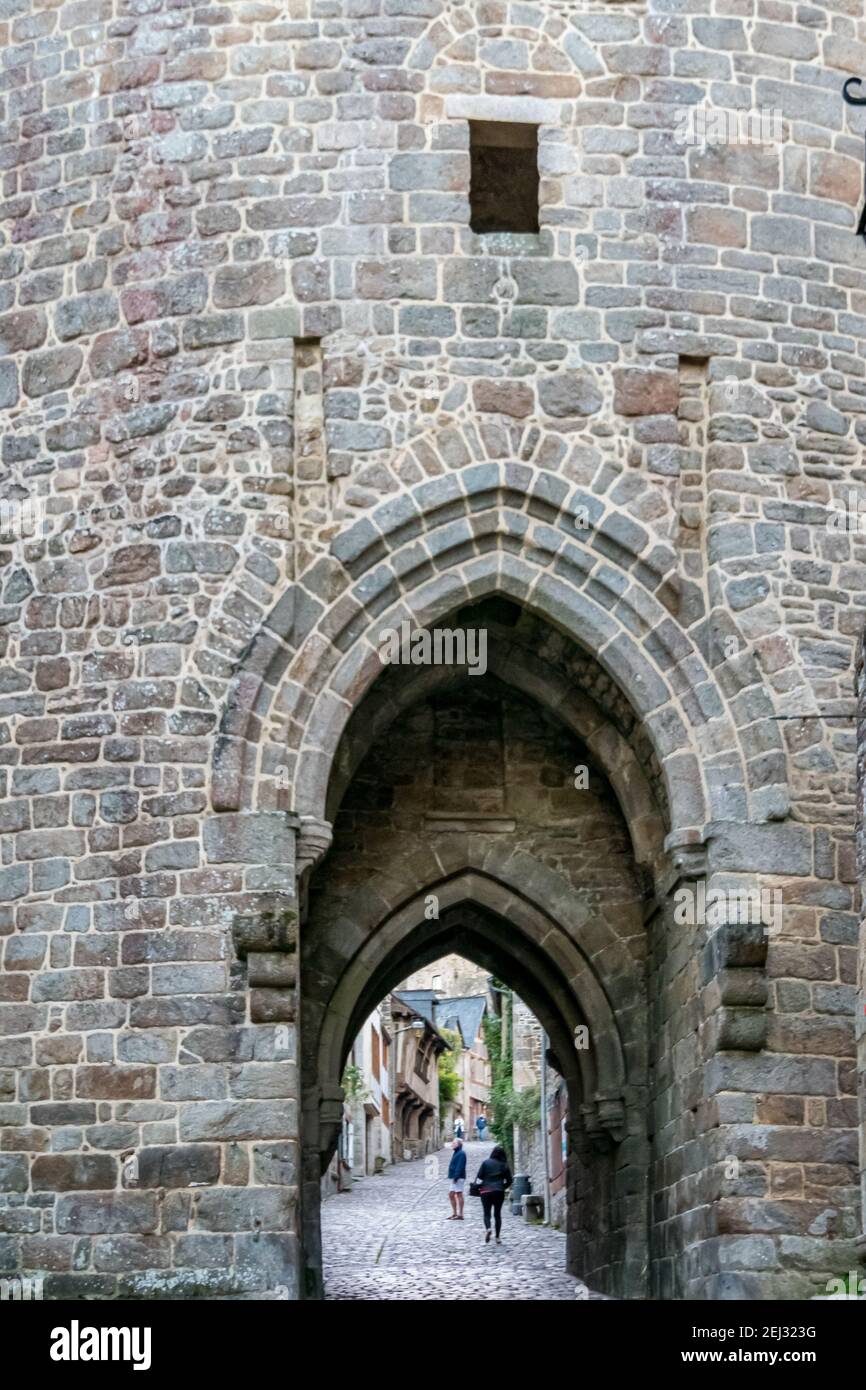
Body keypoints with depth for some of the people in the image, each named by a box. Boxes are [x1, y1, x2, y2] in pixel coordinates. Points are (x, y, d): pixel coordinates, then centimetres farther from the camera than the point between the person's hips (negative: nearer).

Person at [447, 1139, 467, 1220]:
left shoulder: (461, 1154, -13)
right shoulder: (456, 1153, 19)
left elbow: (460, 1167, -21)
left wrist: (456, 1177, -25)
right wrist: (451, 1177, 19)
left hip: (458, 1178, -11)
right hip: (454, 1178, 11)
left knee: (459, 1195, -7)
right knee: (451, 1194, 11)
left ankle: (460, 1215, -5)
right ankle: (454, 1213, 17)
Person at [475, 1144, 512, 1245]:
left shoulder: (486, 1162, -2)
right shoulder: (504, 1165, 4)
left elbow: (479, 1176, -6)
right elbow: (509, 1181, 5)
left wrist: (479, 1185, 9)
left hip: (486, 1191, -2)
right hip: (499, 1192, 2)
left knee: (487, 1214, 4)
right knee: (497, 1214, 12)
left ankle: (487, 1228, -25)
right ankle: (497, 1237, 9)